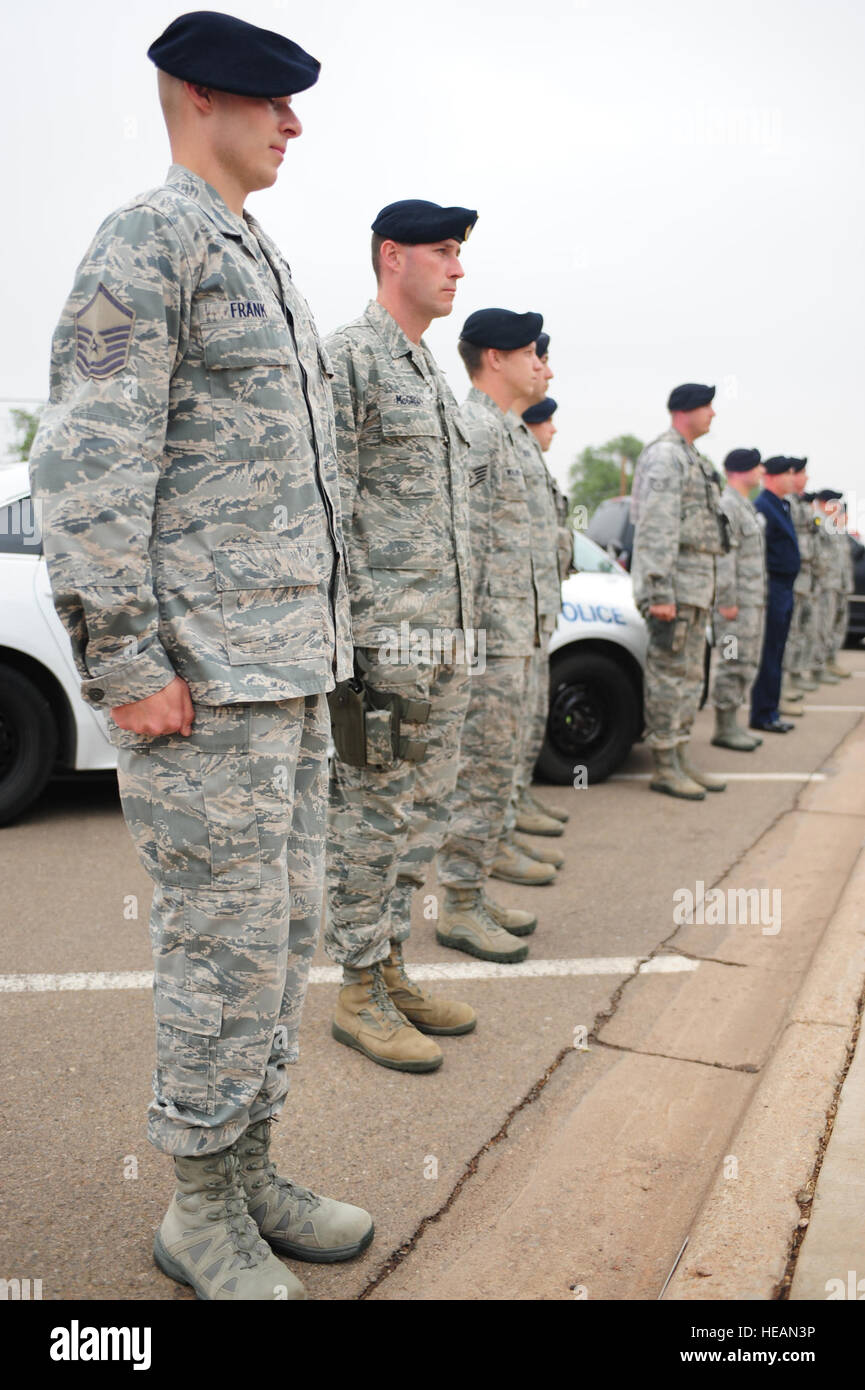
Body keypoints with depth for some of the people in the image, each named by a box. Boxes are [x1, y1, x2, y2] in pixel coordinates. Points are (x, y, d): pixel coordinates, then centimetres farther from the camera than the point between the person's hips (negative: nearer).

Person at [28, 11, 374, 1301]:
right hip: (201, 671, -9)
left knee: (286, 928, 14)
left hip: (290, 665, 9)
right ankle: (203, 1212, 19)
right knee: (225, 942, -1)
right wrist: (126, 667, -19)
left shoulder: (259, 263, 23)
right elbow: (85, 463, -16)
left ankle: (252, 1172, 30)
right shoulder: (146, 239, -5)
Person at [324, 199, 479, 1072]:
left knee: (420, 818, 13)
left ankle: (390, 971, 26)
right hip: (382, 639, -9)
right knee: (368, 818, -1)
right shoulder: (346, 358, -6)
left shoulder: (433, 376, 22)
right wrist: (342, 638, -19)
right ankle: (358, 994, 12)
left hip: (445, 641, 9)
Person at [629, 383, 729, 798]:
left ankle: (681, 759, 20)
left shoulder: (693, 460, 22)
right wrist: (659, 592, -25)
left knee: (690, 674, 12)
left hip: (696, 584, 10)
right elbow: (656, 530, -19)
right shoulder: (665, 456, -10)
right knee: (670, 673, -7)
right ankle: (664, 767, -1)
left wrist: (715, 594, 24)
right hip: (674, 582, -10)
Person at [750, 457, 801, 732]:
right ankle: (763, 715, 0)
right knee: (768, 655, -6)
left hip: (785, 589, 10)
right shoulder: (762, 507, -13)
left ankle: (770, 712, 17)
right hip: (772, 589, -10)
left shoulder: (782, 506, 19)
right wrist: (762, 589, -21)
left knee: (776, 654, 12)